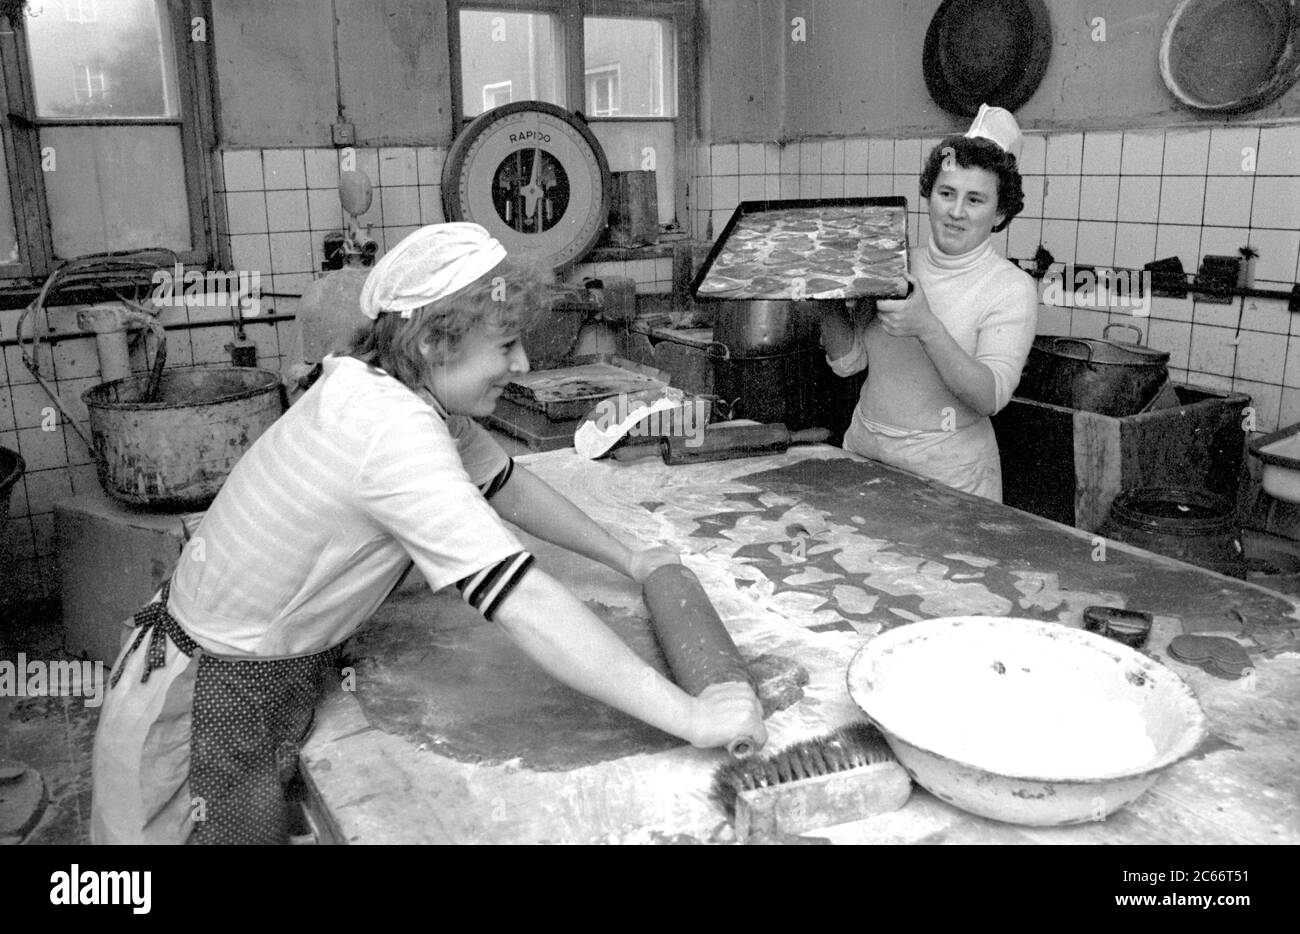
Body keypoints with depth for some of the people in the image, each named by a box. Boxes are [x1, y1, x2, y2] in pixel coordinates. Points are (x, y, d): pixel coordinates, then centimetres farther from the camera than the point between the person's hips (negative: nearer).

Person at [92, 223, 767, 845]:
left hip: (285, 670, 8)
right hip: (206, 704, -8)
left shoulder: (412, 396, -5)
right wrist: (689, 717, -34)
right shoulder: (393, 430, -33)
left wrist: (627, 559, 13)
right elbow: (525, 606, -38)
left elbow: (507, 486, 11)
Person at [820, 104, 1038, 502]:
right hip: (862, 453, 4)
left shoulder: (1012, 289, -8)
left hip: (947, 472, -4)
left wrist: (927, 328, -30)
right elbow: (848, 362, 3)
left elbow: (990, 398, -20)